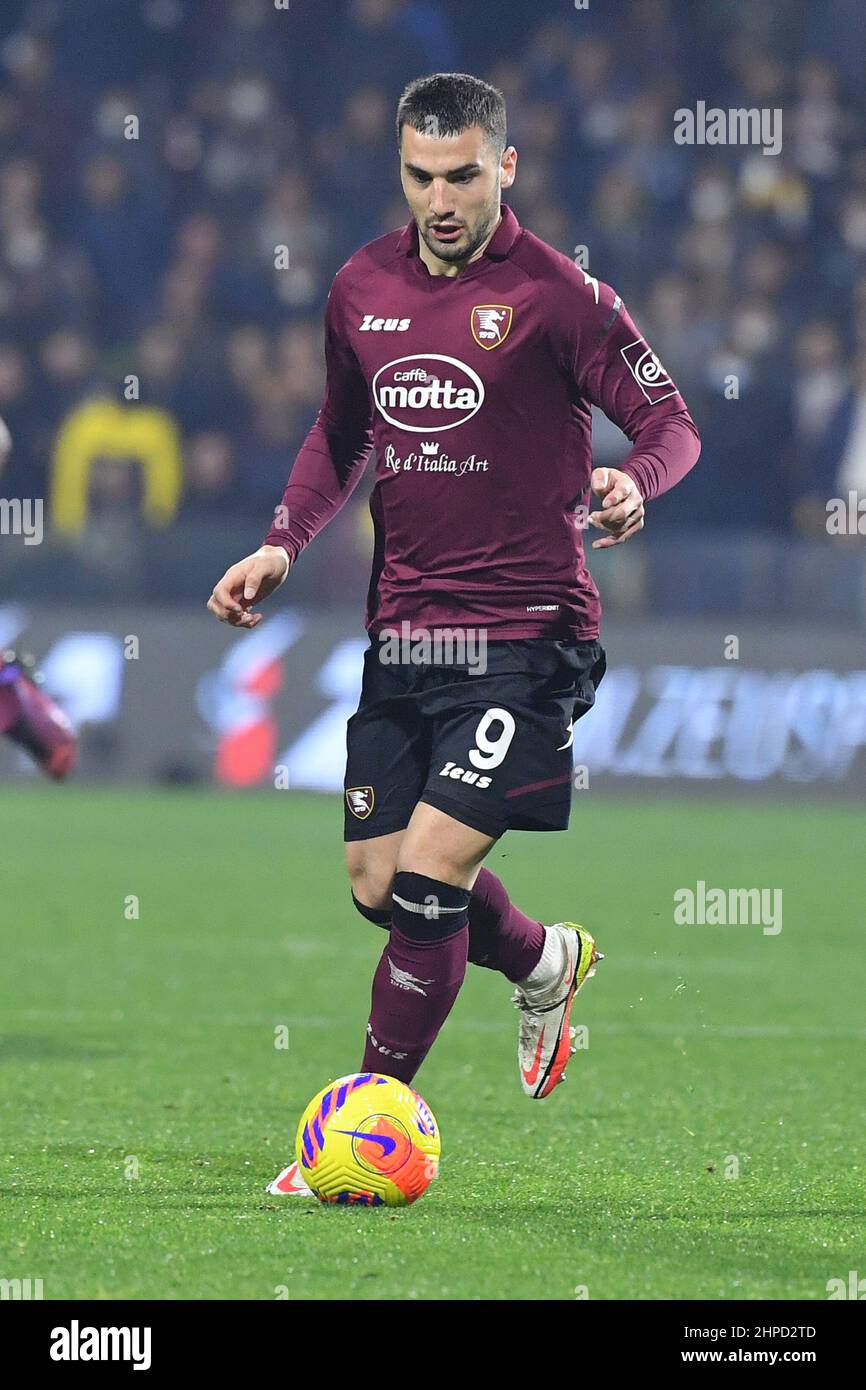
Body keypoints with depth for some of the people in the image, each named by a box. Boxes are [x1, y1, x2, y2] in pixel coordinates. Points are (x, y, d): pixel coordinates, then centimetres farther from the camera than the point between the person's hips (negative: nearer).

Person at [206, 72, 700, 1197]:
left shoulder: (558, 294, -10)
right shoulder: (364, 288, 7)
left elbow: (671, 420, -5)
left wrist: (633, 481, -27)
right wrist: (282, 545, 9)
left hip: (523, 631, -6)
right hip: (400, 630, 6)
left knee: (431, 876, -13)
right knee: (377, 883, 8)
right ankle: (544, 963, 39)